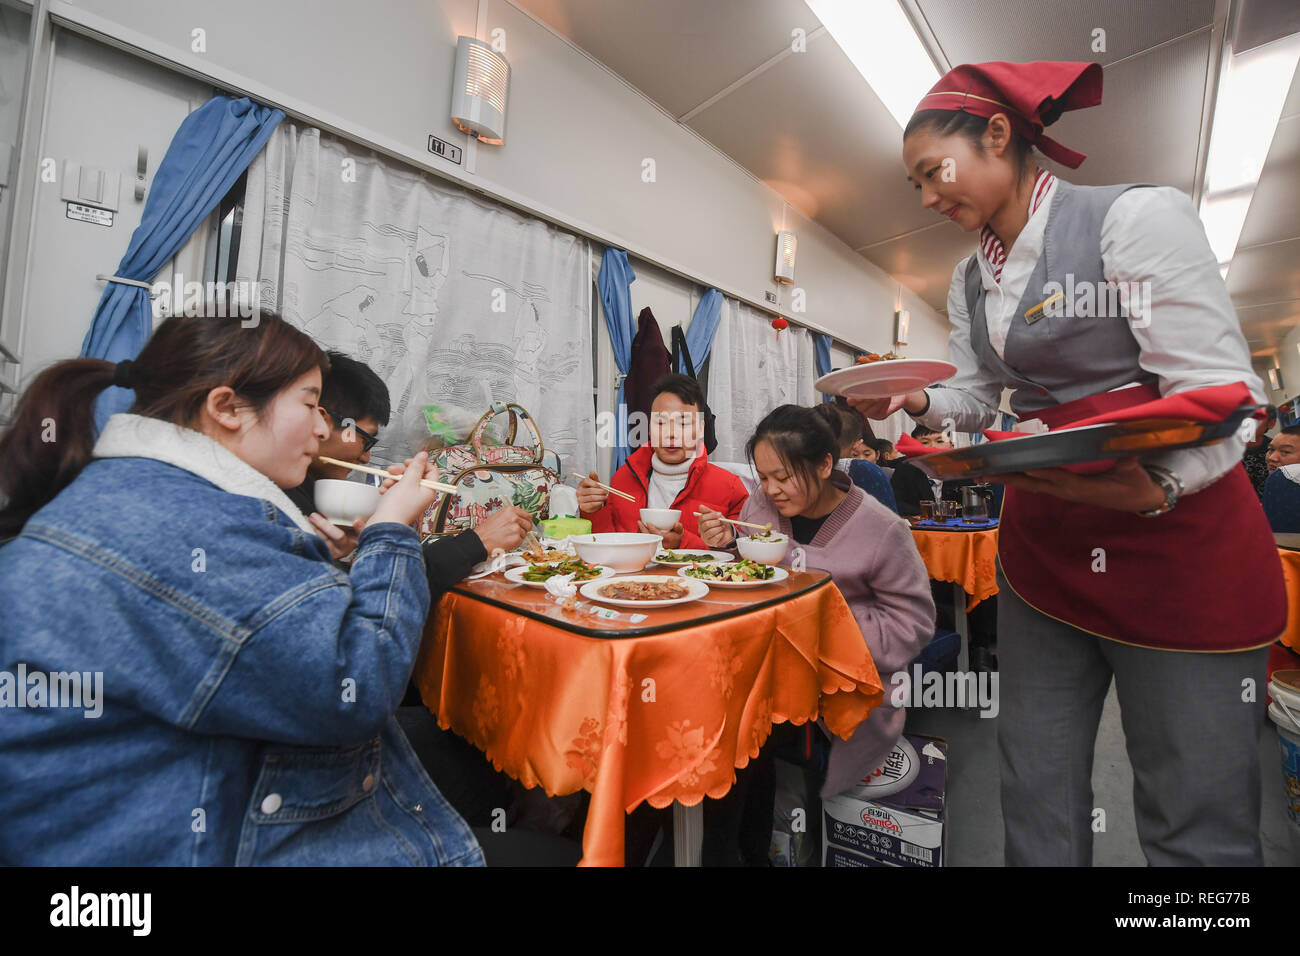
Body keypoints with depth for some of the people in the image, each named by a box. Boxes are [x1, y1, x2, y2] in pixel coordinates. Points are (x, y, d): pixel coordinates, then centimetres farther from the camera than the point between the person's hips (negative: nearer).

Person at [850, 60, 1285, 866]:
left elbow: (1222, 391, -14)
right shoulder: (971, 279, 11)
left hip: (1178, 538, -5)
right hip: (1042, 545, 6)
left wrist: (1156, 490, -30)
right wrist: (915, 402, -3)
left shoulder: (1138, 216, -8)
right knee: (1037, 790, 15)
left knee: (1196, 819, 5)